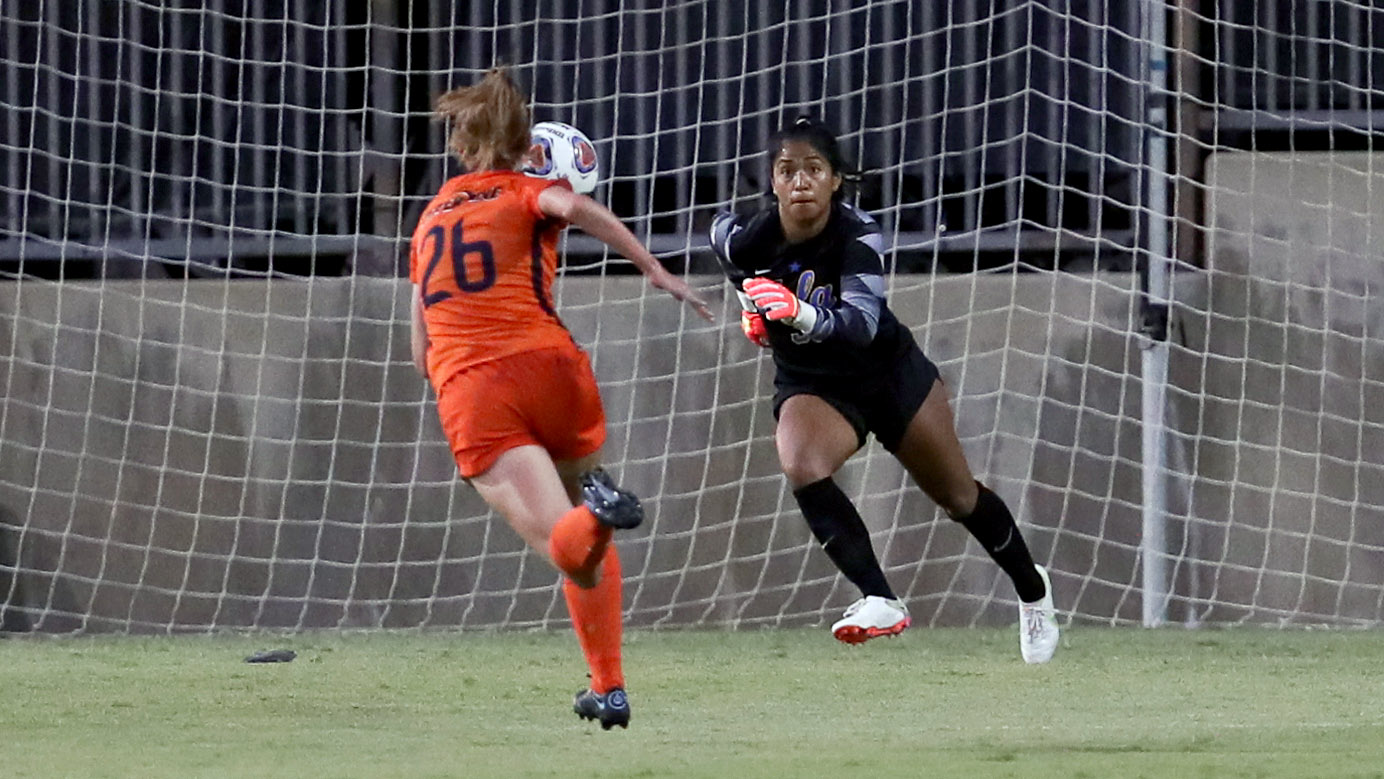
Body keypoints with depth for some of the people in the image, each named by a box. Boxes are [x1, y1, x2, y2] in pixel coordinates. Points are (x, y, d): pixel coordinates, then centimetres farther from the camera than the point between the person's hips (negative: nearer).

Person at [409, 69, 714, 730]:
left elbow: (422, 354, 26)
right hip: (546, 365, -1)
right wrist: (654, 270, -16)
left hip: (465, 391, 1)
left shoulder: (429, 218, 26)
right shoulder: (526, 192, 14)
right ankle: (608, 688, 17)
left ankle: (595, 511, -49)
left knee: (572, 550, -15)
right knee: (586, 550, 22)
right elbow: (575, 207, -13)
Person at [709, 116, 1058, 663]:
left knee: (958, 496, 14)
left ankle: (1031, 589, 41)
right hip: (811, 385, 1)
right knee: (801, 466, -32)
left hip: (890, 370, -1)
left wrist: (804, 315, -63)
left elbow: (861, 324, -46)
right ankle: (880, 602, -31)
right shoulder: (743, 239, -23)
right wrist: (755, 308, -6)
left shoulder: (857, 237, -30)